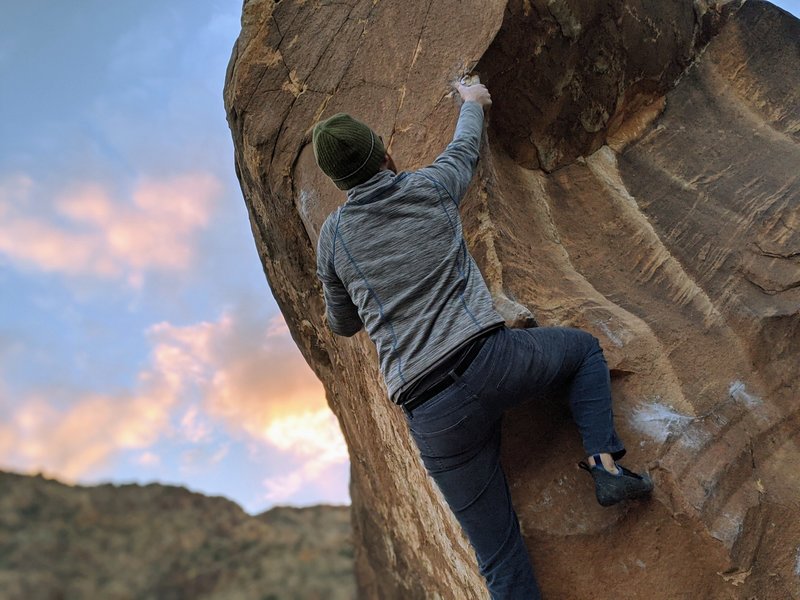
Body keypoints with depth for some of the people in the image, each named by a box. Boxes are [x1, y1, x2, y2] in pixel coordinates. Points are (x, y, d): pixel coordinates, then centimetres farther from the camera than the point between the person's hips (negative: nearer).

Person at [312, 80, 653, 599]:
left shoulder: (334, 236, 9)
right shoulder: (431, 186, 8)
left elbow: (343, 325, 23)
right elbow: (466, 147, 32)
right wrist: (473, 103, 53)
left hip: (431, 415, 1)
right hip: (488, 359, 0)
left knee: (501, 556, 9)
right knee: (584, 349, 31)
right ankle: (605, 461, 14)